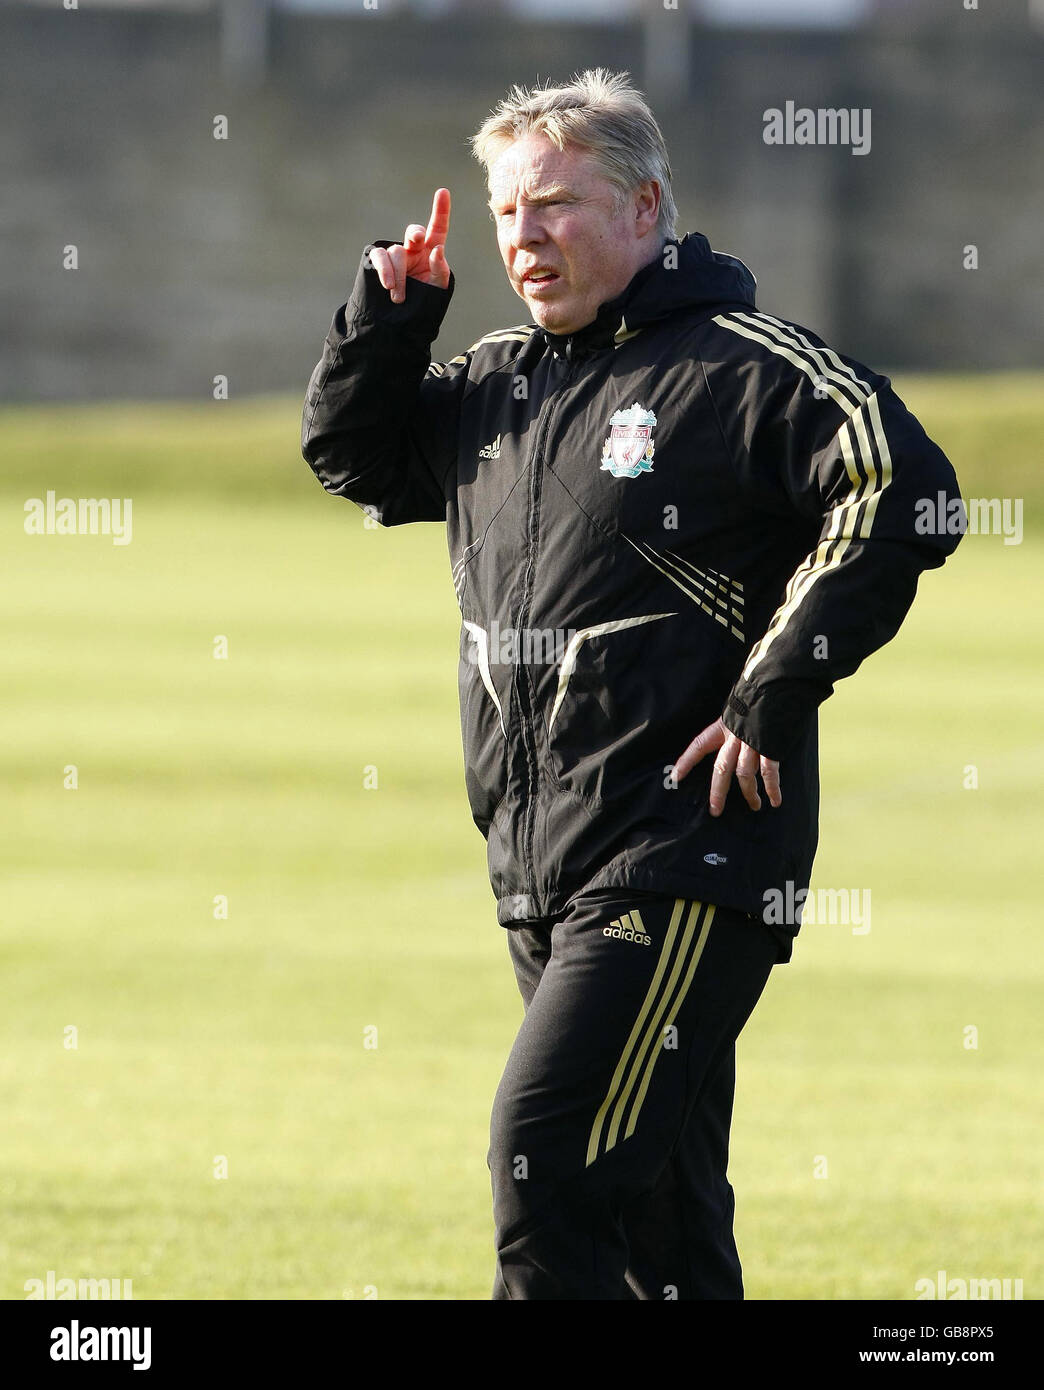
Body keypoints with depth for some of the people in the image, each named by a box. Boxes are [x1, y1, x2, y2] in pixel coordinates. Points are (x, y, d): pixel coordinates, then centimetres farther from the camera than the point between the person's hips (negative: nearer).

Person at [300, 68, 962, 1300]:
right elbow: (349, 455, 28)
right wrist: (387, 318, 9)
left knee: (545, 1154, -18)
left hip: (683, 863, -8)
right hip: (541, 874, 8)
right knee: (653, 1203, 12)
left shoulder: (739, 367, -8)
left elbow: (904, 488, -19)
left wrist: (776, 690, -19)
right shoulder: (495, 381, 15)